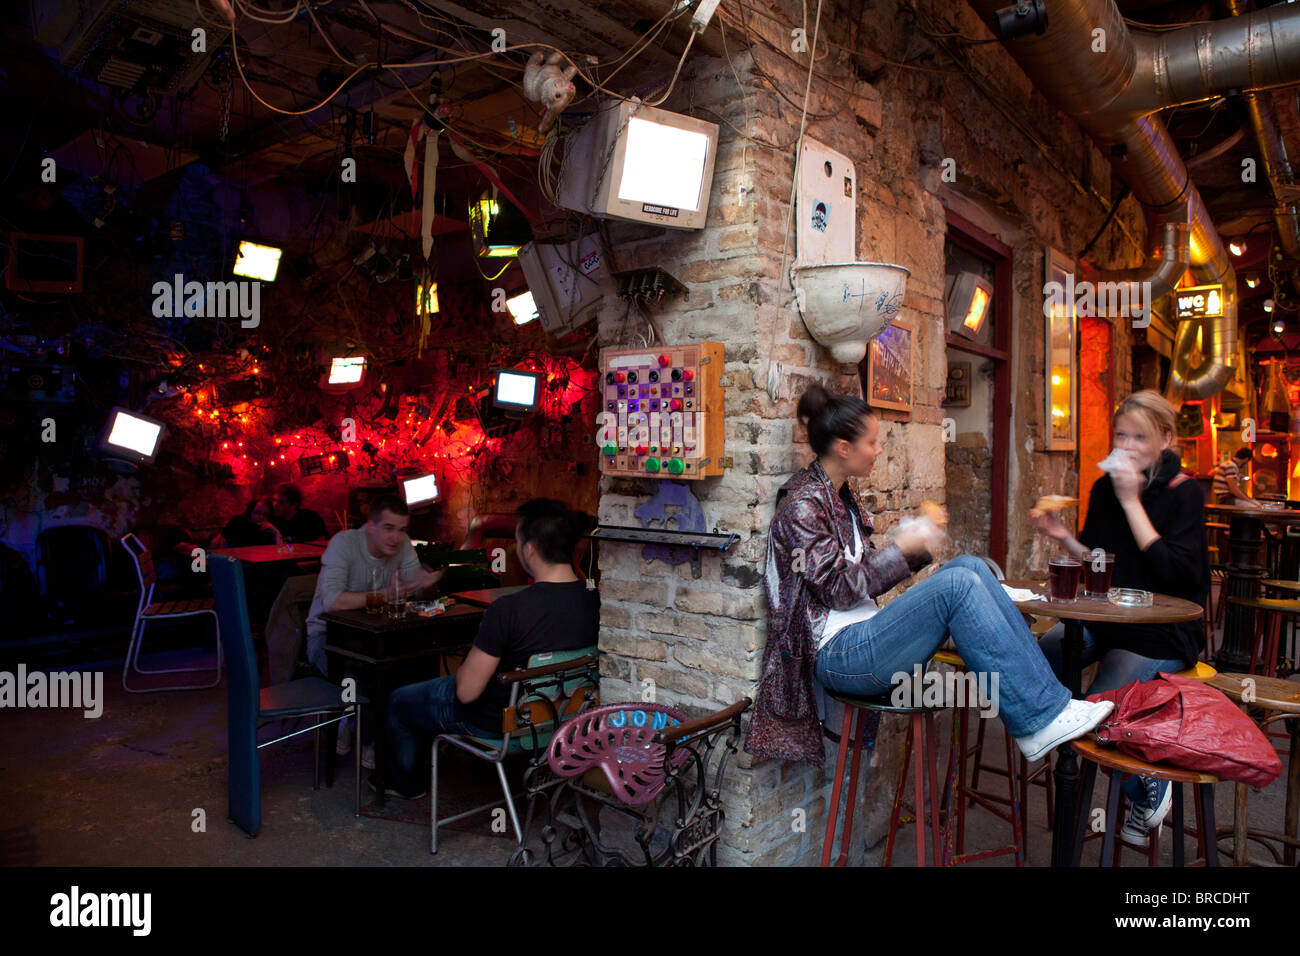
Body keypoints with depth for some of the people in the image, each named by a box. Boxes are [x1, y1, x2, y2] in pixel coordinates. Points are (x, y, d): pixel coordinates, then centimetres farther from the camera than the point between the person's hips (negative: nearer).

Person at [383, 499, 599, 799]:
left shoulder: (508, 609, -35)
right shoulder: (596, 601, -16)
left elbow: (467, 691, -27)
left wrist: (463, 669, -4)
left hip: (496, 722, -6)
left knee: (399, 701, 23)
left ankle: (407, 784, 47)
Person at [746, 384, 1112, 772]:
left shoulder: (840, 496, 17)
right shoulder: (802, 505, -12)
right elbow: (840, 590, -16)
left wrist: (917, 548, 4)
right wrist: (901, 548, -10)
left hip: (862, 634, 9)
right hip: (839, 654, -9)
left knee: (970, 565, -4)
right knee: (958, 583, -23)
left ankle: (1048, 695, -7)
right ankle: (1038, 721, -17)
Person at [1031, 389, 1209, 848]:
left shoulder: (1184, 494, -8)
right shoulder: (1104, 488, 7)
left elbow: (1174, 574, -22)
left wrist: (1132, 501, -21)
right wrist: (1065, 537, -7)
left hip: (1163, 633, -5)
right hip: (1105, 619, 6)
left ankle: (1147, 787, 10)